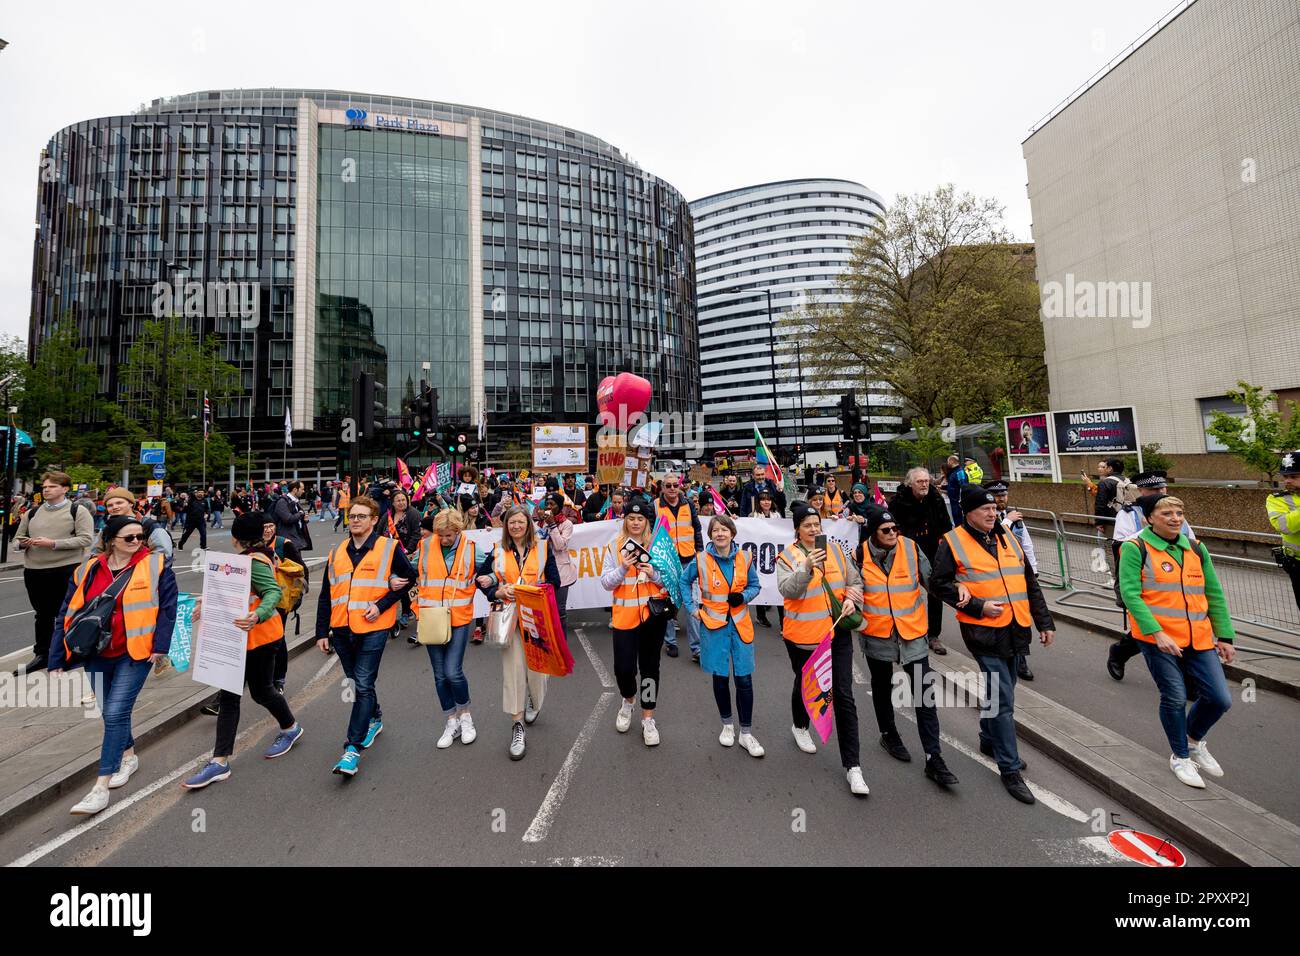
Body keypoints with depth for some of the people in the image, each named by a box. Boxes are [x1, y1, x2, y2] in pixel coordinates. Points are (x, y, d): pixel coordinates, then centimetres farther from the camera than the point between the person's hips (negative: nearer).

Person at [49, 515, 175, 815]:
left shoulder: (154, 565, -9)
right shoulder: (88, 570, 1)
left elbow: (168, 607, -8)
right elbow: (67, 615, 7)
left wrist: (161, 646, -14)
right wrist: (56, 660, 6)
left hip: (134, 654, -4)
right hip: (96, 656, 5)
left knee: (116, 713, -7)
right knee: (110, 713, 18)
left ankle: (101, 786, 4)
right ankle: (128, 756, 40)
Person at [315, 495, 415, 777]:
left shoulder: (388, 548, -6)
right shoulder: (337, 552, 9)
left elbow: (409, 577, -2)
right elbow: (326, 595, 13)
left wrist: (381, 605, -11)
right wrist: (322, 632, 10)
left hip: (372, 629, -6)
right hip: (341, 629, 6)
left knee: (363, 685, -6)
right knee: (357, 683, 19)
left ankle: (353, 747, 2)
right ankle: (374, 719, 41)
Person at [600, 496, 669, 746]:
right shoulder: (614, 546, 0)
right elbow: (606, 583, -1)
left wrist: (654, 574, -18)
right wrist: (623, 568, -18)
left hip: (653, 613, 0)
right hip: (624, 615, 0)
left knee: (650, 666, 11)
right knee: (623, 668, 0)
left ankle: (648, 719, 30)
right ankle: (628, 701, 35)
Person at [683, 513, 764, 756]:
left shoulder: (744, 558, -3)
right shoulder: (701, 560, -7)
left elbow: (755, 585, 9)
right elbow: (684, 581, 8)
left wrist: (743, 596, -11)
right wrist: (692, 608, 1)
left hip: (740, 624, 1)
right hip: (714, 625, -1)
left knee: (744, 679, 2)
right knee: (720, 677, 9)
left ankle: (746, 733, 19)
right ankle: (727, 725, 32)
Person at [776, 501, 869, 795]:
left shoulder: (835, 551, 3)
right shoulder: (787, 557, -10)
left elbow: (855, 581, 11)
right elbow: (787, 590, -24)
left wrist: (852, 599, -9)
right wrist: (807, 567, -37)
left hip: (838, 632, 3)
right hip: (803, 635, -2)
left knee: (844, 696, 2)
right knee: (804, 684, 18)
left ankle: (852, 765, 13)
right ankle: (800, 726, 49)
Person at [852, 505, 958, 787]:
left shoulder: (911, 548, -8)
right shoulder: (860, 555, -12)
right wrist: (857, 618, -12)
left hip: (912, 633, 1)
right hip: (877, 635, 0)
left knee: (925, 694, 2)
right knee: (882, 688, 19)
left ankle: (934, 759, 16)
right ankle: (889, 734, 42)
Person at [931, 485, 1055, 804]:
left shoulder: (1008, 538, 10)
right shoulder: (953, 542, -10)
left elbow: (1030, 583, 15)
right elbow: (938, 583, -10)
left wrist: (1045, 622, 12)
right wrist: (977, 606, -16)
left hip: (1015, 630, 7)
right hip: (984, 632, -6)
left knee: (1000, 691, 21)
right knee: (1003, 700, -3)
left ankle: (990, 741, 41)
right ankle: (1010, 769, 11)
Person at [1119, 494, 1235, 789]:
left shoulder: (1196, 549, 9)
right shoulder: (1135, 548, -9)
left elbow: (1214, 595, 15)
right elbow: (1130, 594, -15)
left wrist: (1225, 636, 13)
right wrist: (1157, 633, -20)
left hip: (1199, 639, 5)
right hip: (1157, 638, -5)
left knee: (1220, 699, 4)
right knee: (1175, 698, 3)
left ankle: (1194, 741, 35)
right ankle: (1180, 757, 27)